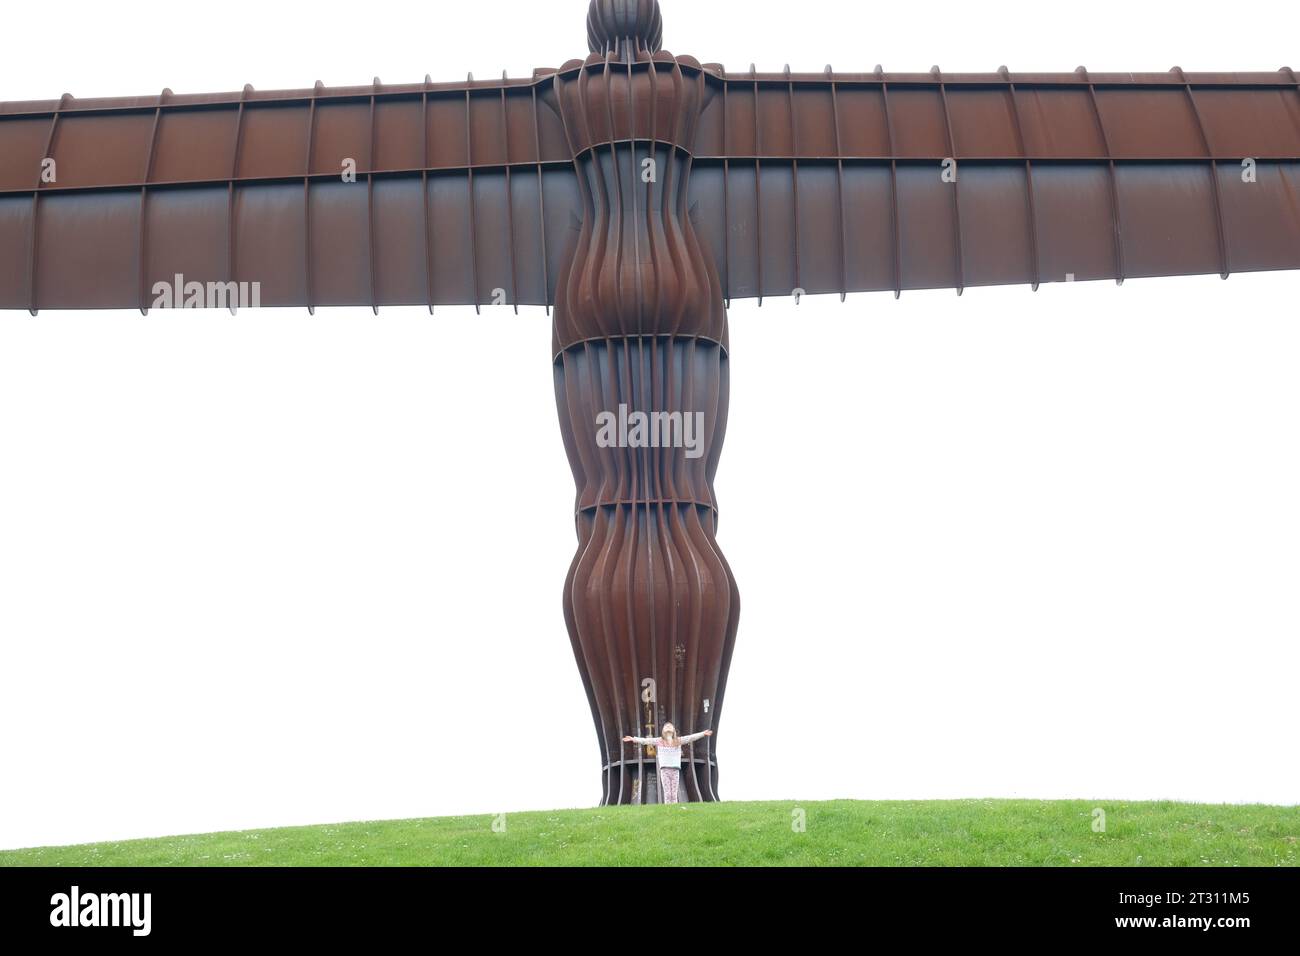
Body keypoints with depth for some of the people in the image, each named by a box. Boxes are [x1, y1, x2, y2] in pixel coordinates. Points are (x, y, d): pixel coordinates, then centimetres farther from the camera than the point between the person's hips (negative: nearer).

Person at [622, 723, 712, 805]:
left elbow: (691, 737, 8)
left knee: (674, 794, -2)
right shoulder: (659, 741, 10)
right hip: (664, 769, -1)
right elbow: (645, 740, 4)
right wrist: (633, 739, -5)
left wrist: (703, 734, 0)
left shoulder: (678, 741, 13)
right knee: (667, 794, -6)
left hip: (675, 770, 1)